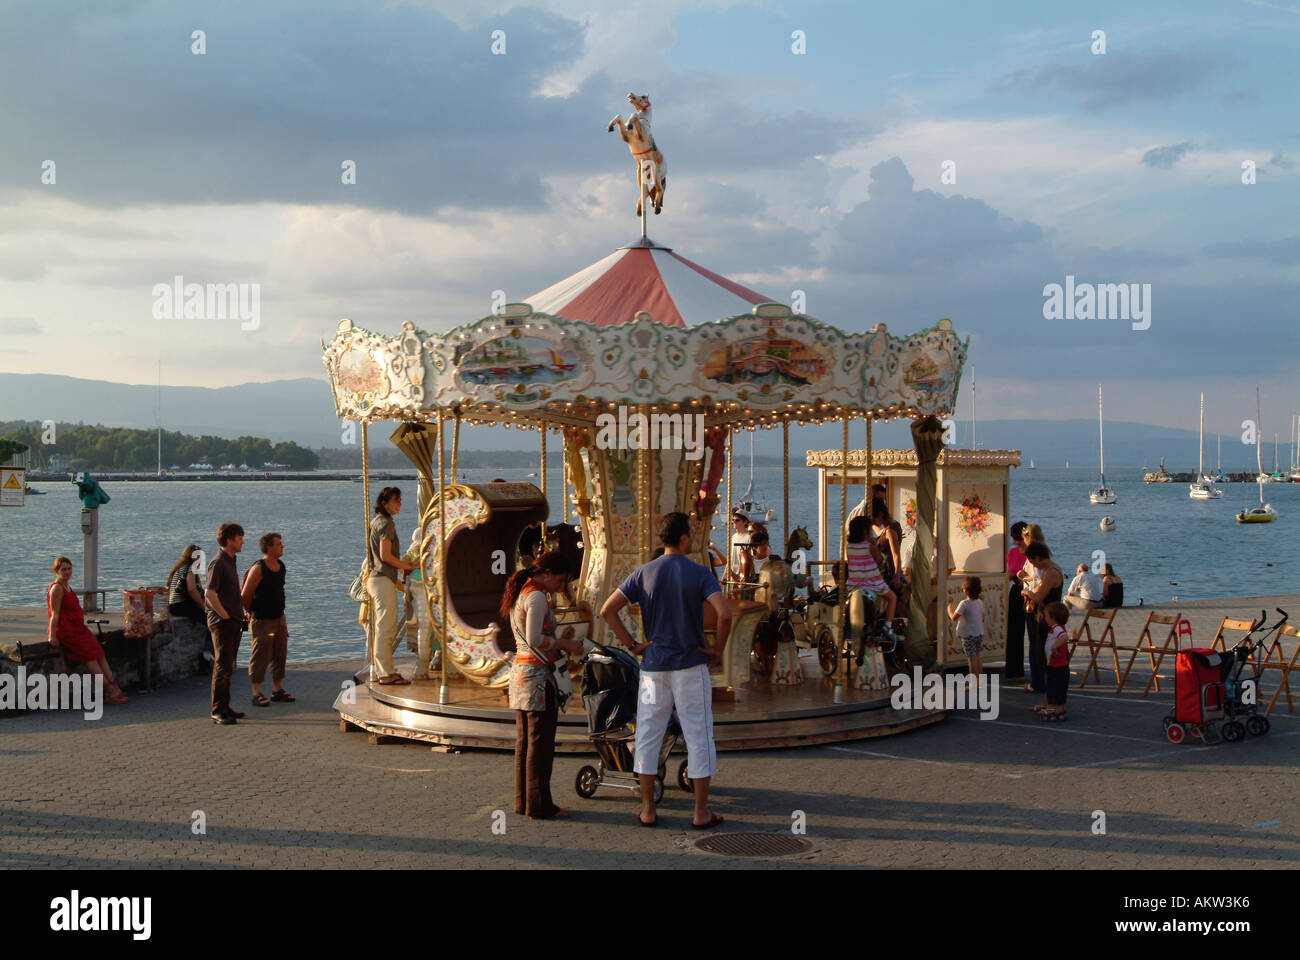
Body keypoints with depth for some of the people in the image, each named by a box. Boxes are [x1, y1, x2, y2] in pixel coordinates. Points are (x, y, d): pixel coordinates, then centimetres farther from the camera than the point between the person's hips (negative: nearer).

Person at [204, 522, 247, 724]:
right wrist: (226, 616, -17)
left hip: (233, 623, 9)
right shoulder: (217, 563, -14)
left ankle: (224, 707, 18)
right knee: (222, 667, -7)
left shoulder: (230, 562, 16)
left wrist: (239, 616, 16)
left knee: (227, 666, 12)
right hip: (221, 623, -9)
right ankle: (218, 711, -3)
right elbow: (209, 594, -22)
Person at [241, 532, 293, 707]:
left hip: (279, 618, 8)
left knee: (280, 655, 11)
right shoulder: (258, 569, -17)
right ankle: (257, 694, 4)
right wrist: (251, 613, 1)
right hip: (262, 621, -8)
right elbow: (245, 595, -12)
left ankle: (277, 690, 21)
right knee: (260, 656, -2)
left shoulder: (281, 566, 7)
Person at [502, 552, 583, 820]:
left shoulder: (520, 593, 15)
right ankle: (539, 806, 1)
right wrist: (566, 644, -12)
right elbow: (535, 639, -22)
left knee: (524, 741, 13)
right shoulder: (536, 597, -14)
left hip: (519, 670, 10)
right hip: (538, 673, -10)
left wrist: (560, 645, 14)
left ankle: (523, 801, 19)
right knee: (541, 742, -3)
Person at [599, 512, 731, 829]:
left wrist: (631, 644, 2)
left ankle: (648, 809, 14)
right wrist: (718, 649, -6)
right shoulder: (699, 574, -7)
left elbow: (608, 609, -4)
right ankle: (701, 812, 9)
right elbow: (724, 613, -21)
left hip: (653, 666, 3)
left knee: (648, 736, 10)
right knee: (698, 736, 5)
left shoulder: (644, 573, 1)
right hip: (691, 666, -3)